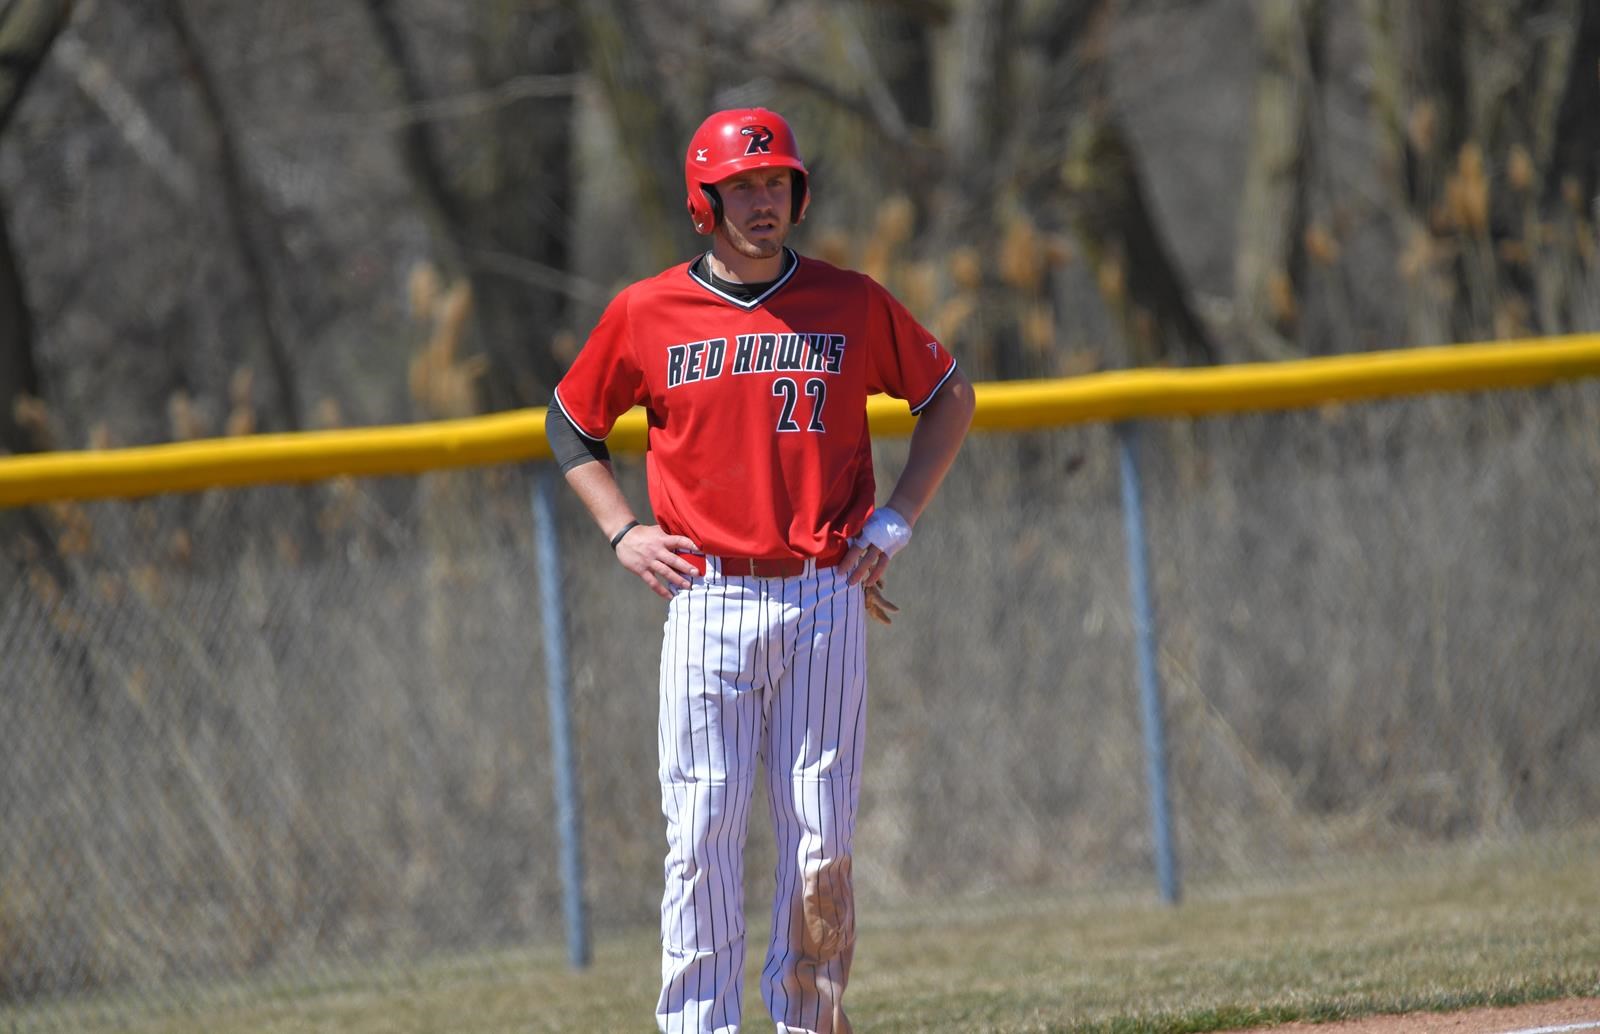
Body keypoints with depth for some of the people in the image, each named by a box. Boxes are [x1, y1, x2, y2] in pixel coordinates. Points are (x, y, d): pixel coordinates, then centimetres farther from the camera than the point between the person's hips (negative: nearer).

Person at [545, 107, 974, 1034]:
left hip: (825, 602, 0)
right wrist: (622, 531, 5)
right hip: (706, 601, 0)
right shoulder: (647, 314, 4)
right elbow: (571, 424, 18)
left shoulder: (852, 305, 4)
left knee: (822, 836, -1)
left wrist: (895, 521, 7)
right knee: (701, 836, -5)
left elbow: (950, 399, 17)